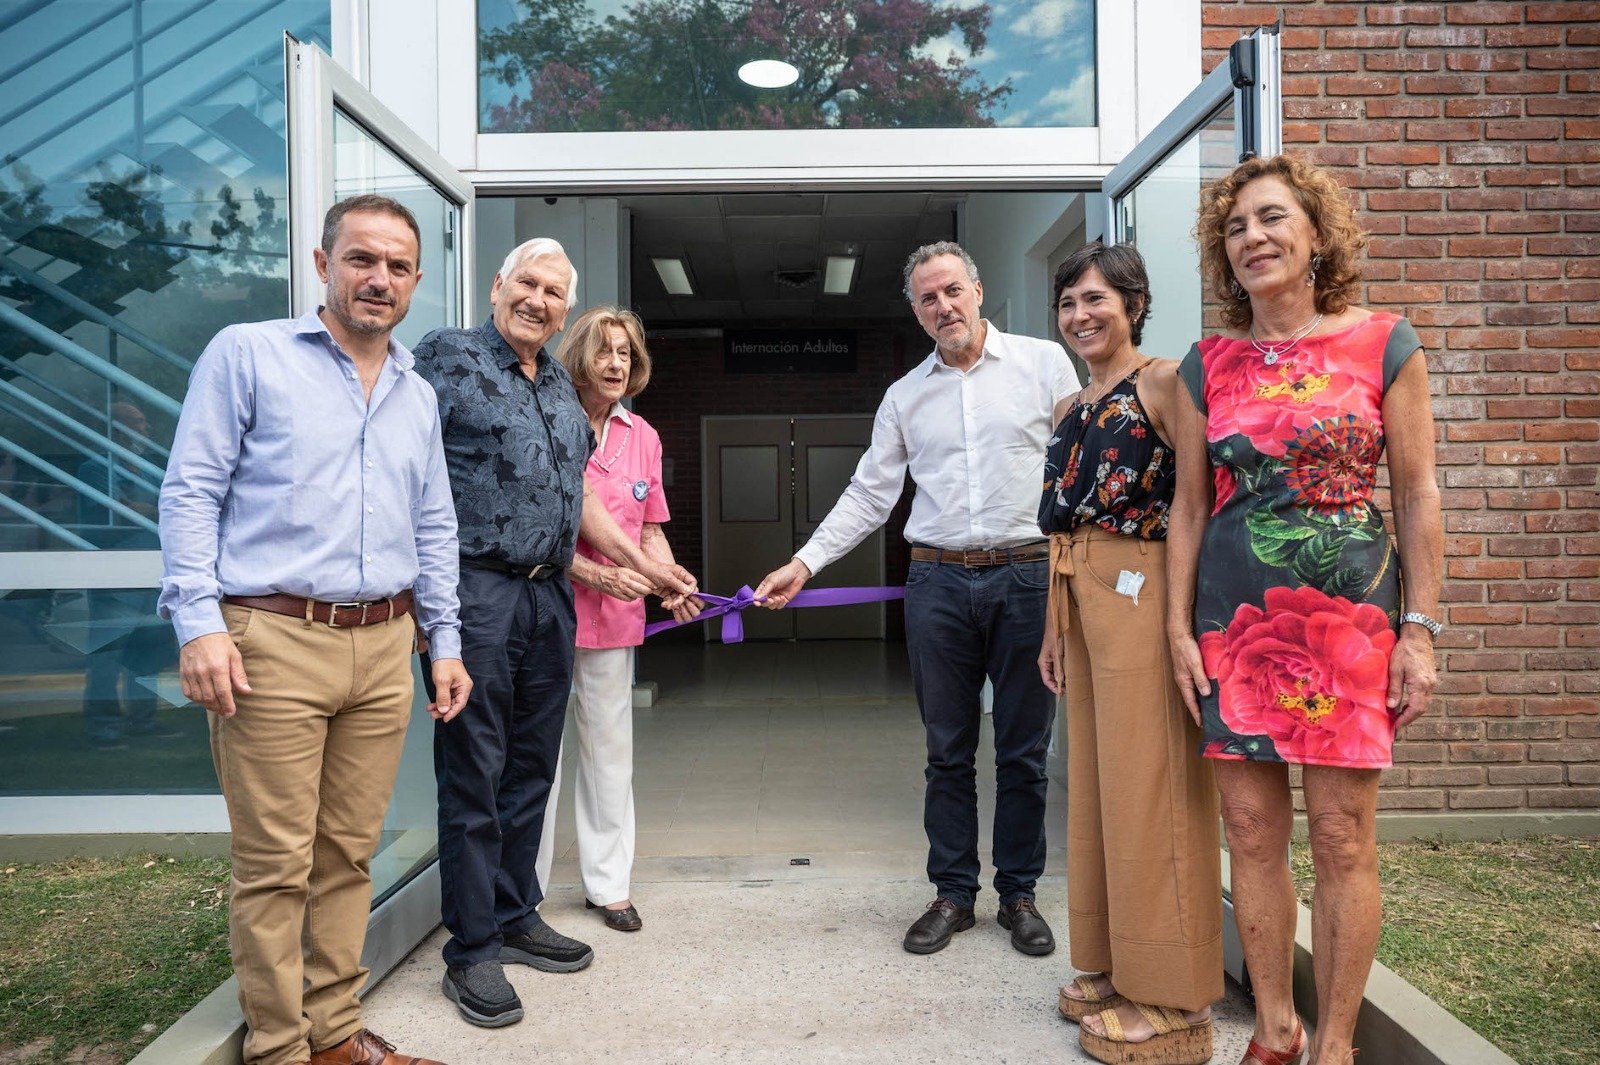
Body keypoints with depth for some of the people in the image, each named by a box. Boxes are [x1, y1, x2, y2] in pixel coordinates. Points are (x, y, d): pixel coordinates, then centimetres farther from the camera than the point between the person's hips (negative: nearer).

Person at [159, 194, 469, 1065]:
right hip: (275, 641, -4)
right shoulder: (247, 354, 2)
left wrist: (444, 642, 16)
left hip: (384, 647, 5)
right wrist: (198, 623, -13)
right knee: (276, 862, 1)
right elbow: (190, 492, -3)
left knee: (348, 853, 11)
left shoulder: (417, 396, 17)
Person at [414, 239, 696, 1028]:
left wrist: (642, 565, 22)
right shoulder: (449, 357, -2)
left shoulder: (560, 388, 19)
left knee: (530, 769, 14)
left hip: (550, 598, 7)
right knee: (474, 776, 0)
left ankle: (516, 917, 29)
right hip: (477, 592, -7)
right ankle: (471, 951, 12)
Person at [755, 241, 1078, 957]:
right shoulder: (905, 396, 12)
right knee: (948, 753, 9)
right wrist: (804, 563, 2)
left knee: (1024, 751, 7)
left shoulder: (1043, 362, 4)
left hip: (1028, 576, -2)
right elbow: (869, 495, 10)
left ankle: (1019, 894, 23)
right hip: (938, 583, 2)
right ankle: (953, 894, 22)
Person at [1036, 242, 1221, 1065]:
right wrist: (1054, 627, 17)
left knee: (1145, 783, -3)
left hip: (1139, 594, -8)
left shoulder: (1161, 383, -6)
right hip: (1080, 599, 8)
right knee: (1095, 779, 13)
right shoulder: (1069, 410, 18)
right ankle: (1115, 966, 27)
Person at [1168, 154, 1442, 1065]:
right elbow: (1189, 504, 9)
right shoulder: (1209, 365, 8)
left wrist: (1420, 630, -5)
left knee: (1343, 840, 2)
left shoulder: (1384, 343, 1)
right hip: (1234, 618, 3)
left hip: (1351, 614, -2)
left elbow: (1419, 496, 0)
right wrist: (1179, 626, 4)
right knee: (1253, 832, 8)